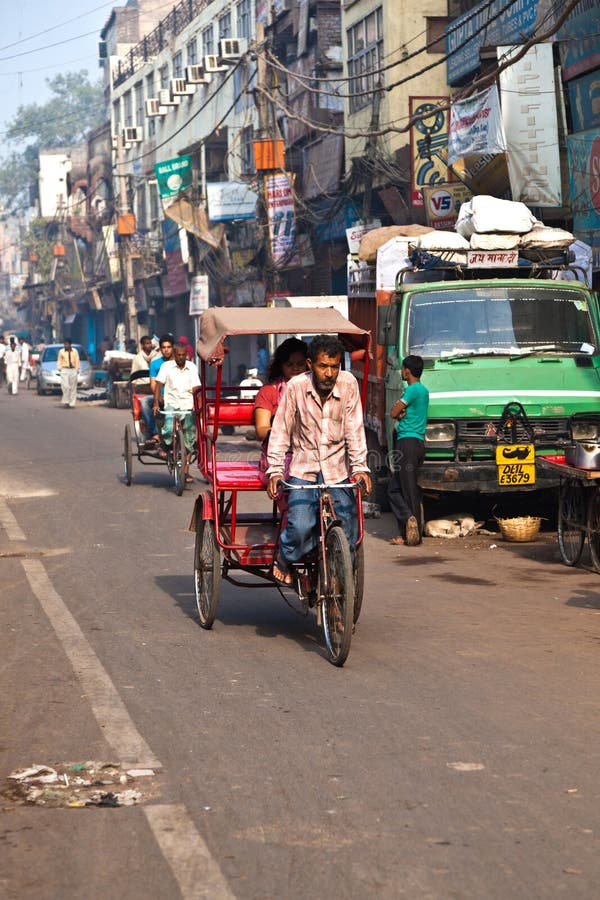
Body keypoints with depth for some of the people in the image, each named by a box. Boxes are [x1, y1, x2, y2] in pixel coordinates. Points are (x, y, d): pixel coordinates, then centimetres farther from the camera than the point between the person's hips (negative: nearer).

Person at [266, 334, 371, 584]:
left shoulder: (348, 384, -6)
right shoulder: (296, 387, -9)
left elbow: (354, 429, -4)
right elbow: (280, 430, -4)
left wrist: (360, 467, -14)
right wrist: (275, 470, -12)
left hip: (338, 472, 2)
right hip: (303, 471, -2)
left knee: (347, 532, -5)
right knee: (300, 526, -19)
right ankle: (284, 559, 13)